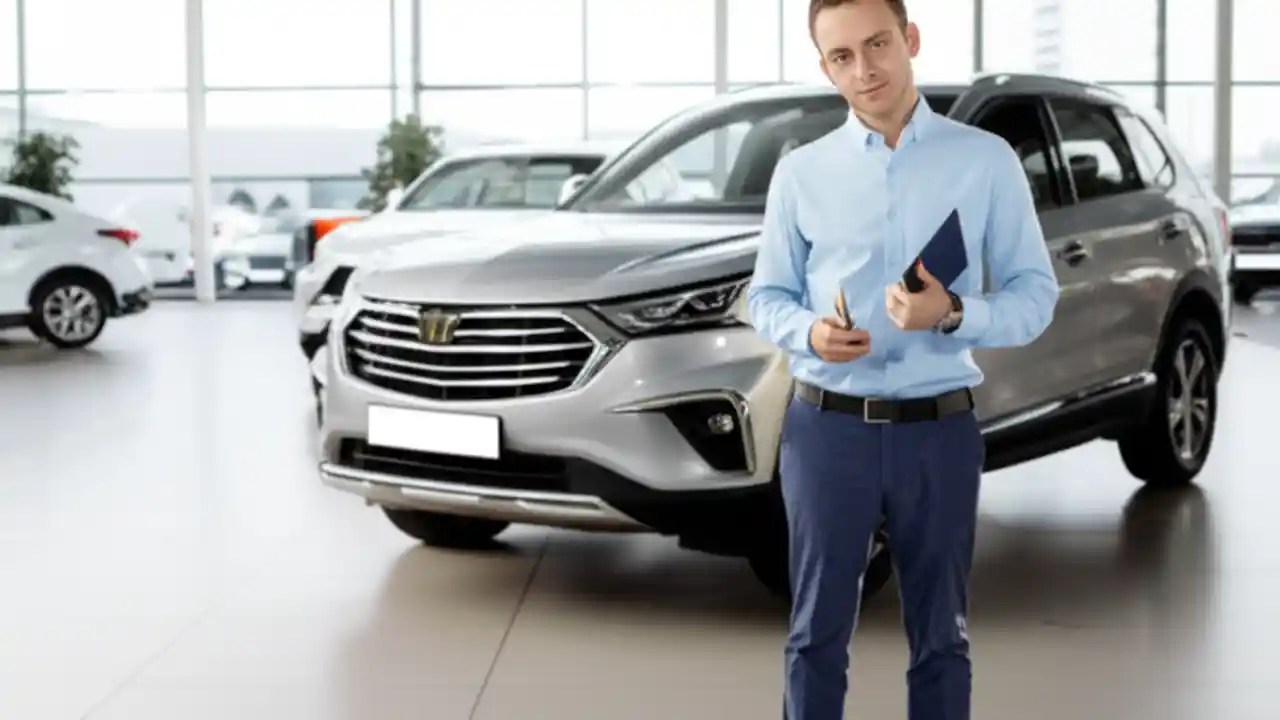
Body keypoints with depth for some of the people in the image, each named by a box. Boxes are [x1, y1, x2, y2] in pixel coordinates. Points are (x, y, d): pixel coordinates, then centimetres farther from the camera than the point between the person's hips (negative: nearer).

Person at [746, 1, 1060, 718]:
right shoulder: (801, 170, 5)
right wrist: (809, 332, -13)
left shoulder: (986, 160, 0)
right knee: (819, 632, 8)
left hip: (940, 429, 0)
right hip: (827, 427, 1)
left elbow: (1036, 295, 0)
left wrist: (953, 314, -20)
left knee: (942, 637, 11)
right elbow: (766, 296, 10)